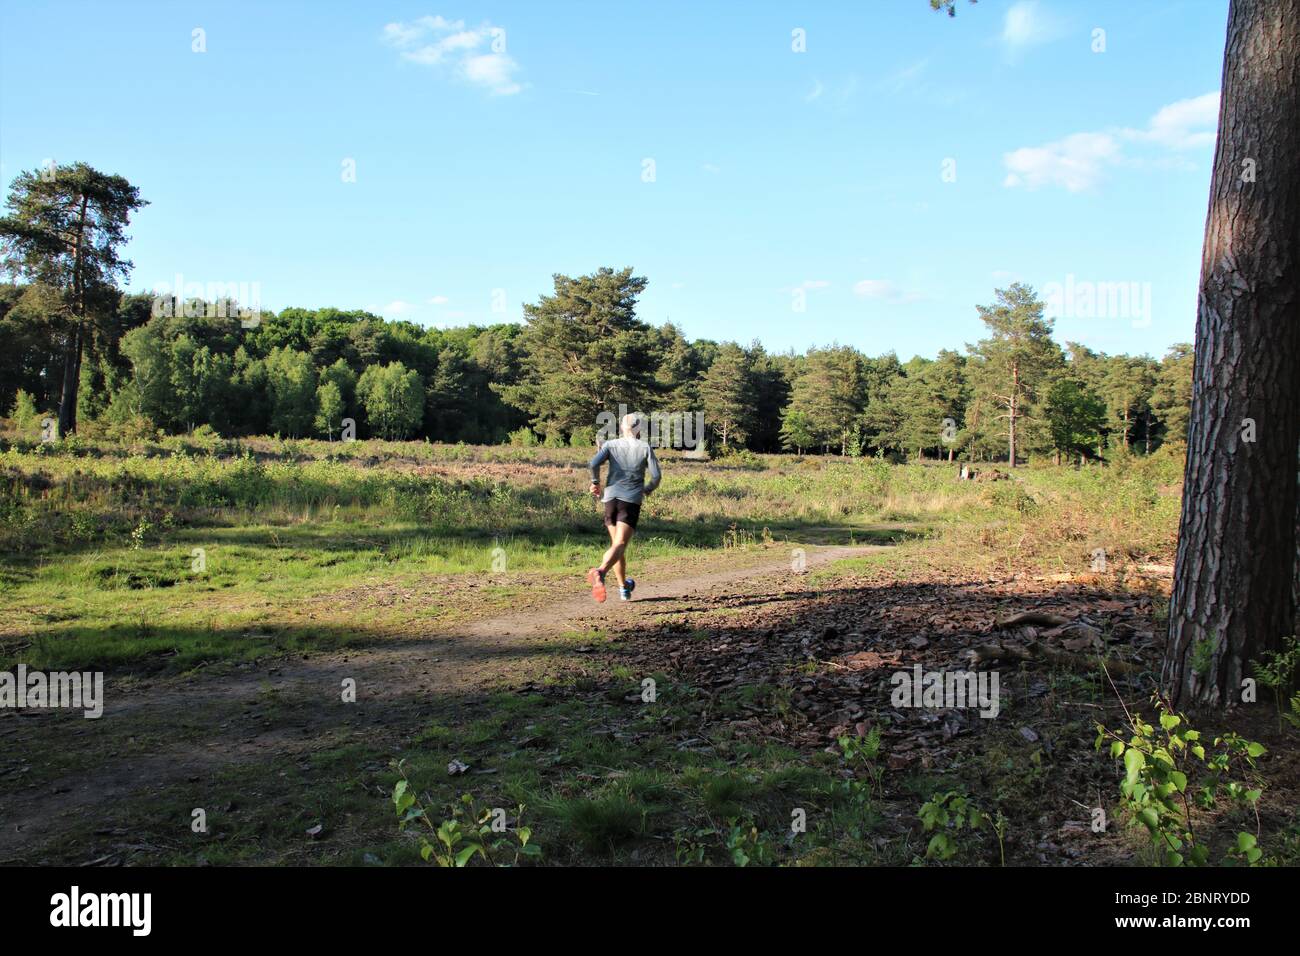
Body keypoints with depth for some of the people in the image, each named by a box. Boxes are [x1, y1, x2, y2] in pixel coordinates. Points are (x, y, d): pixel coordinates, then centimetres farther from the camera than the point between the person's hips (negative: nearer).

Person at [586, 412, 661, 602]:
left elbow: (594, 463, -9)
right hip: (632, 501, -3)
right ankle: (600, 572, -42)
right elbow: (656, 476, 0)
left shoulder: (610, 444, 8)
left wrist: (595, 482, 7)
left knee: (616, 544, 18)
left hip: (611, 498, 3)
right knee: (620, 545, -14)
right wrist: (647, 489, 19)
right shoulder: (645, 447, 5)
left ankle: (623, 587, 27)